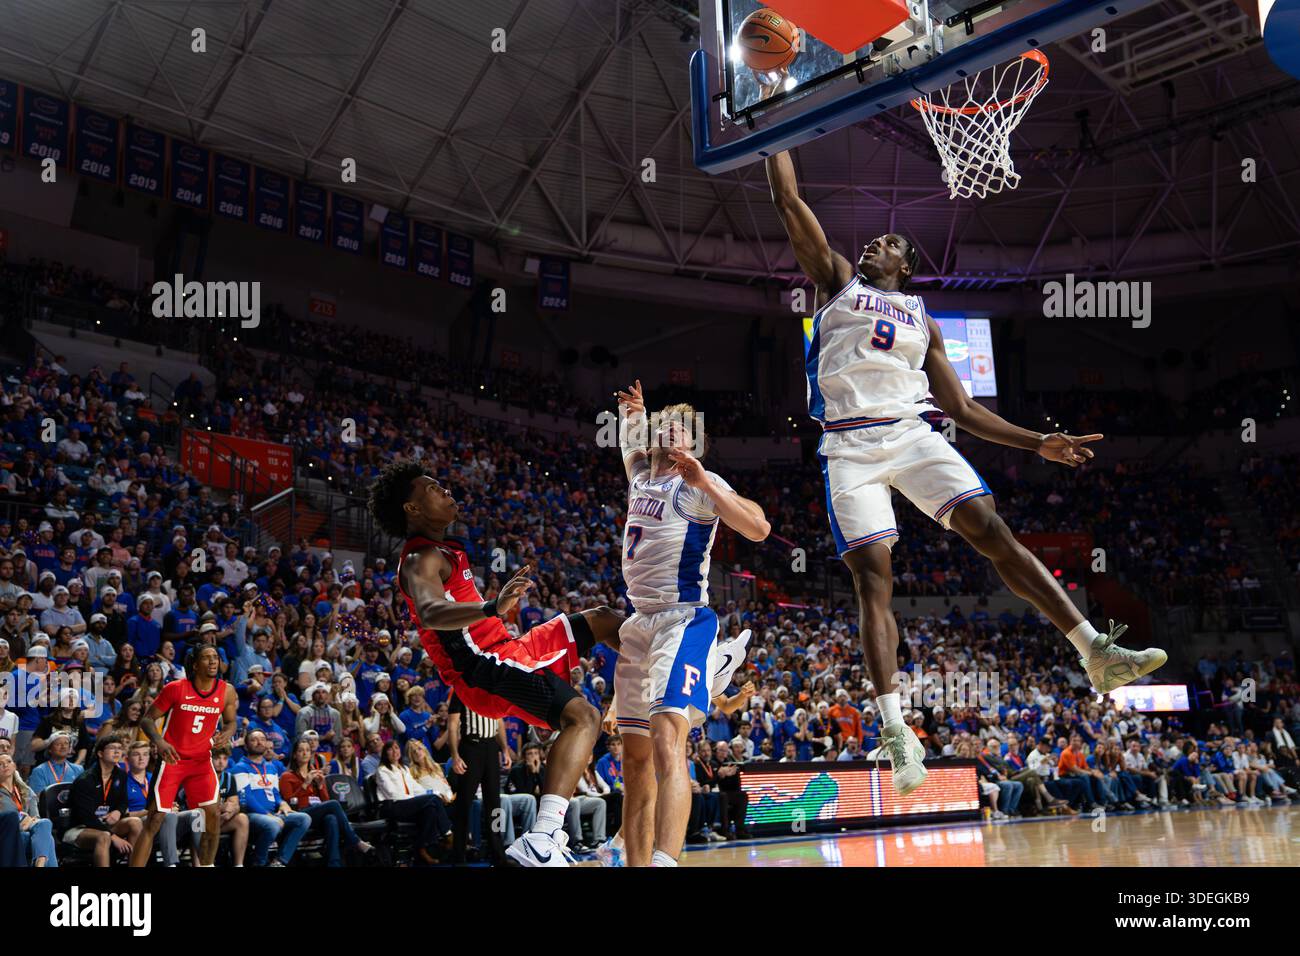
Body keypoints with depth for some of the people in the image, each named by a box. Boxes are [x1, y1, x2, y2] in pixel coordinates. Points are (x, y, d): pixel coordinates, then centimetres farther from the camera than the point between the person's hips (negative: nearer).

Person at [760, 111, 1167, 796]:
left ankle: (1097, 653, -12)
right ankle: (894, 728, -13)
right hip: (850, 445, -2)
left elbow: (962, 408, 19)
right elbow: (787, 200, 10)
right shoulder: (837, 278, 17)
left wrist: (1038, 443, 11)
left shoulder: (922, 321, 22)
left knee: (993, 532, -12)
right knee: (872, 577, -11)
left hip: (911, 434, 2)